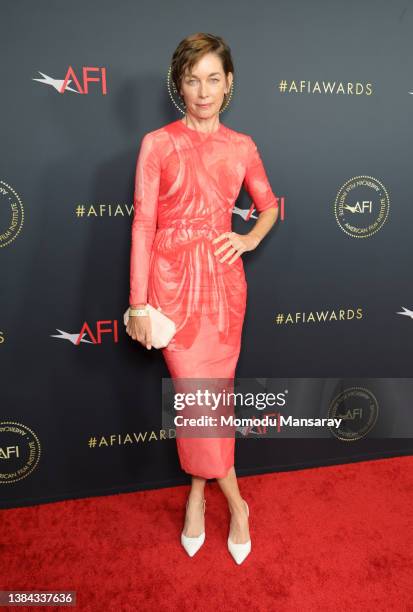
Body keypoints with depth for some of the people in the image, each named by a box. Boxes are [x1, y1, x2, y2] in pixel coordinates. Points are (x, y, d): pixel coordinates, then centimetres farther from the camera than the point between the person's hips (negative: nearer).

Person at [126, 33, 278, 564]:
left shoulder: (241, 146, 8)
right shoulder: (158, 143, -2)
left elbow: (270, 204, 19)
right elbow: (143, 224, -5)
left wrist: (250, 239, -2)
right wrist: (138, 302, -8)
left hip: (223, 279, 3)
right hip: (173, 279, -3)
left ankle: (197, 491, 33)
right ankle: (234, 502, 22)